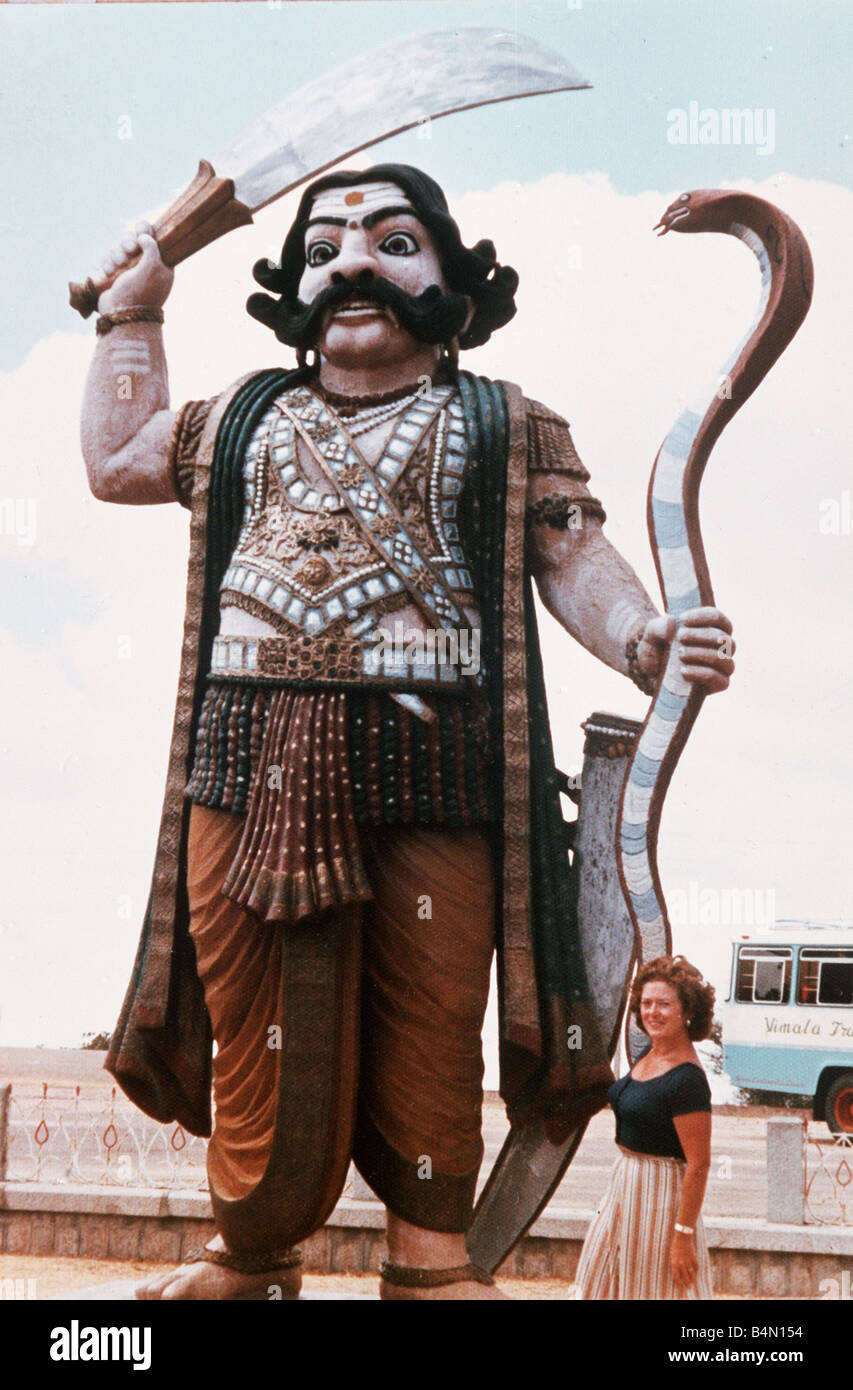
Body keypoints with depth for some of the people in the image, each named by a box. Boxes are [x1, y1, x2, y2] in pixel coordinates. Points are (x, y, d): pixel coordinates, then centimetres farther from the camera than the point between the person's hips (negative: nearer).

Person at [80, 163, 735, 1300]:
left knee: (428, 1015, 0)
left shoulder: (505, 427, 12)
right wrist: (132, 316, 35)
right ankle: (251, 1249, 16)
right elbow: (116, 461, 34)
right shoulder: (243, 418, 23)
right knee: (255, 1018, 4)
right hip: (252, 765, 3)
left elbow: (575, 560, 4)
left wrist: (646, 638, -16)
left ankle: (431, 1256, 11)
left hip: (429, 764, -3)